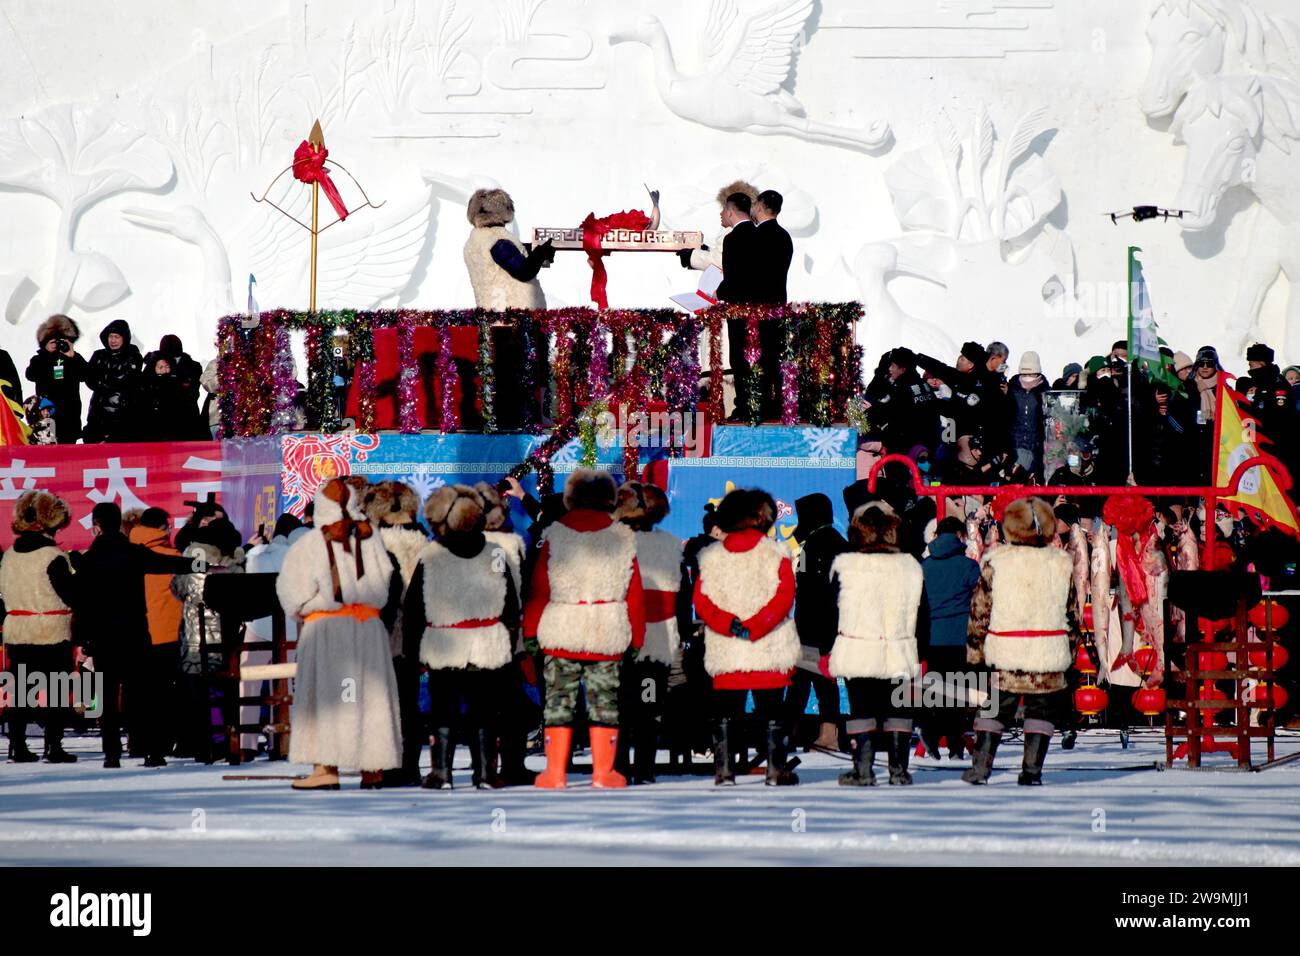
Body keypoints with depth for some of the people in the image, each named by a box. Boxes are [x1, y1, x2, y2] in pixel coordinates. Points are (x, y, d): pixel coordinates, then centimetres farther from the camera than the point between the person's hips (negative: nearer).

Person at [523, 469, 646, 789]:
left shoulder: (554, 535, -2)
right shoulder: (623, 538, 1)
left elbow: (539, 590, -1)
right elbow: (635, 595, 4)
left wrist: (531, 630, 5)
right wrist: (636, 637, 11)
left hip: (561, 632, 0)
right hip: (608, 636, 1)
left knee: (559, 702, 7)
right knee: (604, 703, 7)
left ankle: (555, 772, 6)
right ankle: (603, 772, 8)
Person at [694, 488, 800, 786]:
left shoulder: (711, 555, 5)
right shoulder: (776, 554, -3)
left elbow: (701, 601, -3)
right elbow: (783, 599, -12)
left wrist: (730, 625, -10)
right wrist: (751, 628, -13)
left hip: (725, 651, 2)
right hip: (770, 651, -2)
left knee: (725, 713, 8)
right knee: (771, 712, 5)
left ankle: (724, 770, 5)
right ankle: (776, 770, 5)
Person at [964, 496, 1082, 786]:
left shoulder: (995, 561, -4)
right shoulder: (1062, 563, 2)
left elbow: (980, 611, -1)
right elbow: (1071, 614, 8)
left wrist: (975, 652, 7)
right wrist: (1070, 649, 18)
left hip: (1004, 656, -1)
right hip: (1049, 657, 1)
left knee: (994, 708, 10)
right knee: (1042, 709, 10)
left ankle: (980, 767, 4)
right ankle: (1031, 770, 3)